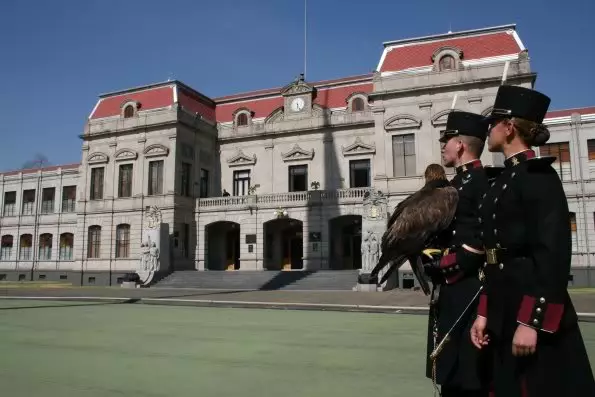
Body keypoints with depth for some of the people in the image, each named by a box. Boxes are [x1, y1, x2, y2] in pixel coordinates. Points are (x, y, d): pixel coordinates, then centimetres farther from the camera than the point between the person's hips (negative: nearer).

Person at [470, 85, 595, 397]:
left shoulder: (538, 175, -11)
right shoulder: (506, 179, 15)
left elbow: (553, 253, -20)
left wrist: (532, 322, -23)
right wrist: (485, 313, 13)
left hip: (534, 313, -9)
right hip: (506, 312, 9)